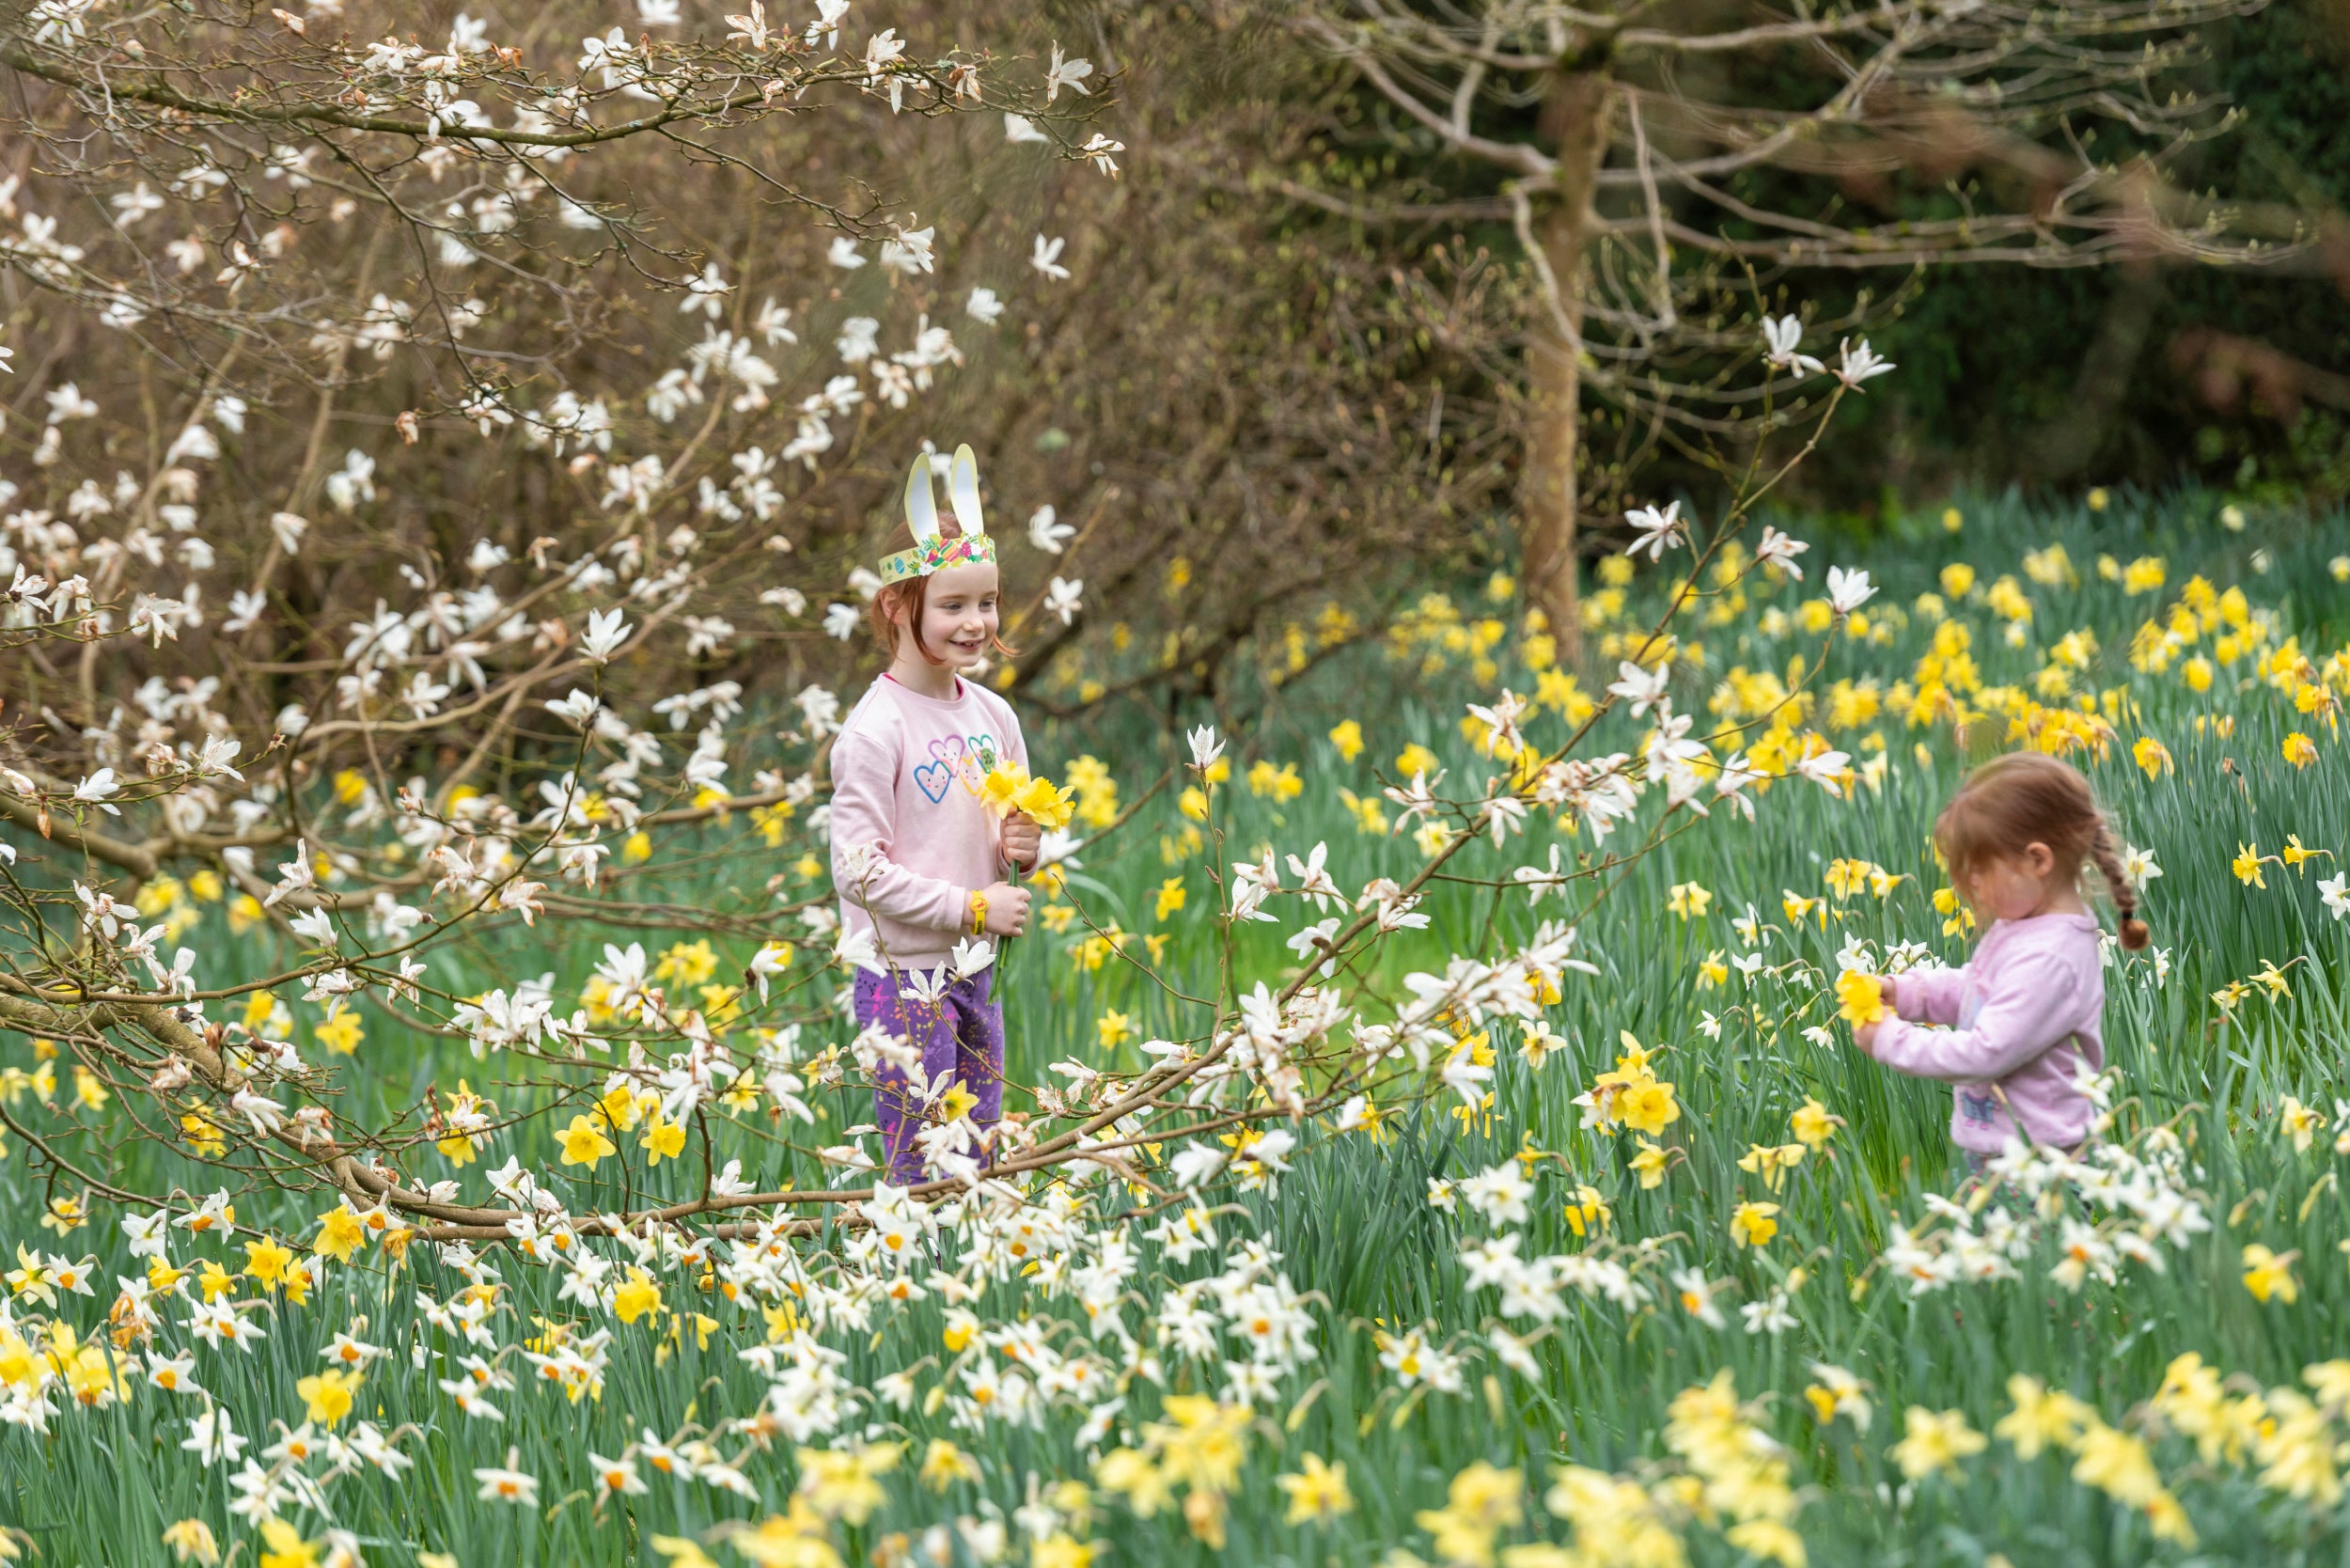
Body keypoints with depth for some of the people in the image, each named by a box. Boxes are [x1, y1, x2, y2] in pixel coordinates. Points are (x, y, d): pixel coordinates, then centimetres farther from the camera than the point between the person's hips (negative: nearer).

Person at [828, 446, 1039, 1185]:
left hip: (976, 975, 7)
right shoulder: (876, 728, -15)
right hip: (903, 977, -7)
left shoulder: (992, 715, 6)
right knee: (922, 1181, -3)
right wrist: (972, 907, -17)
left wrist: (1022, 849, -3)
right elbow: (860, 872, -18)